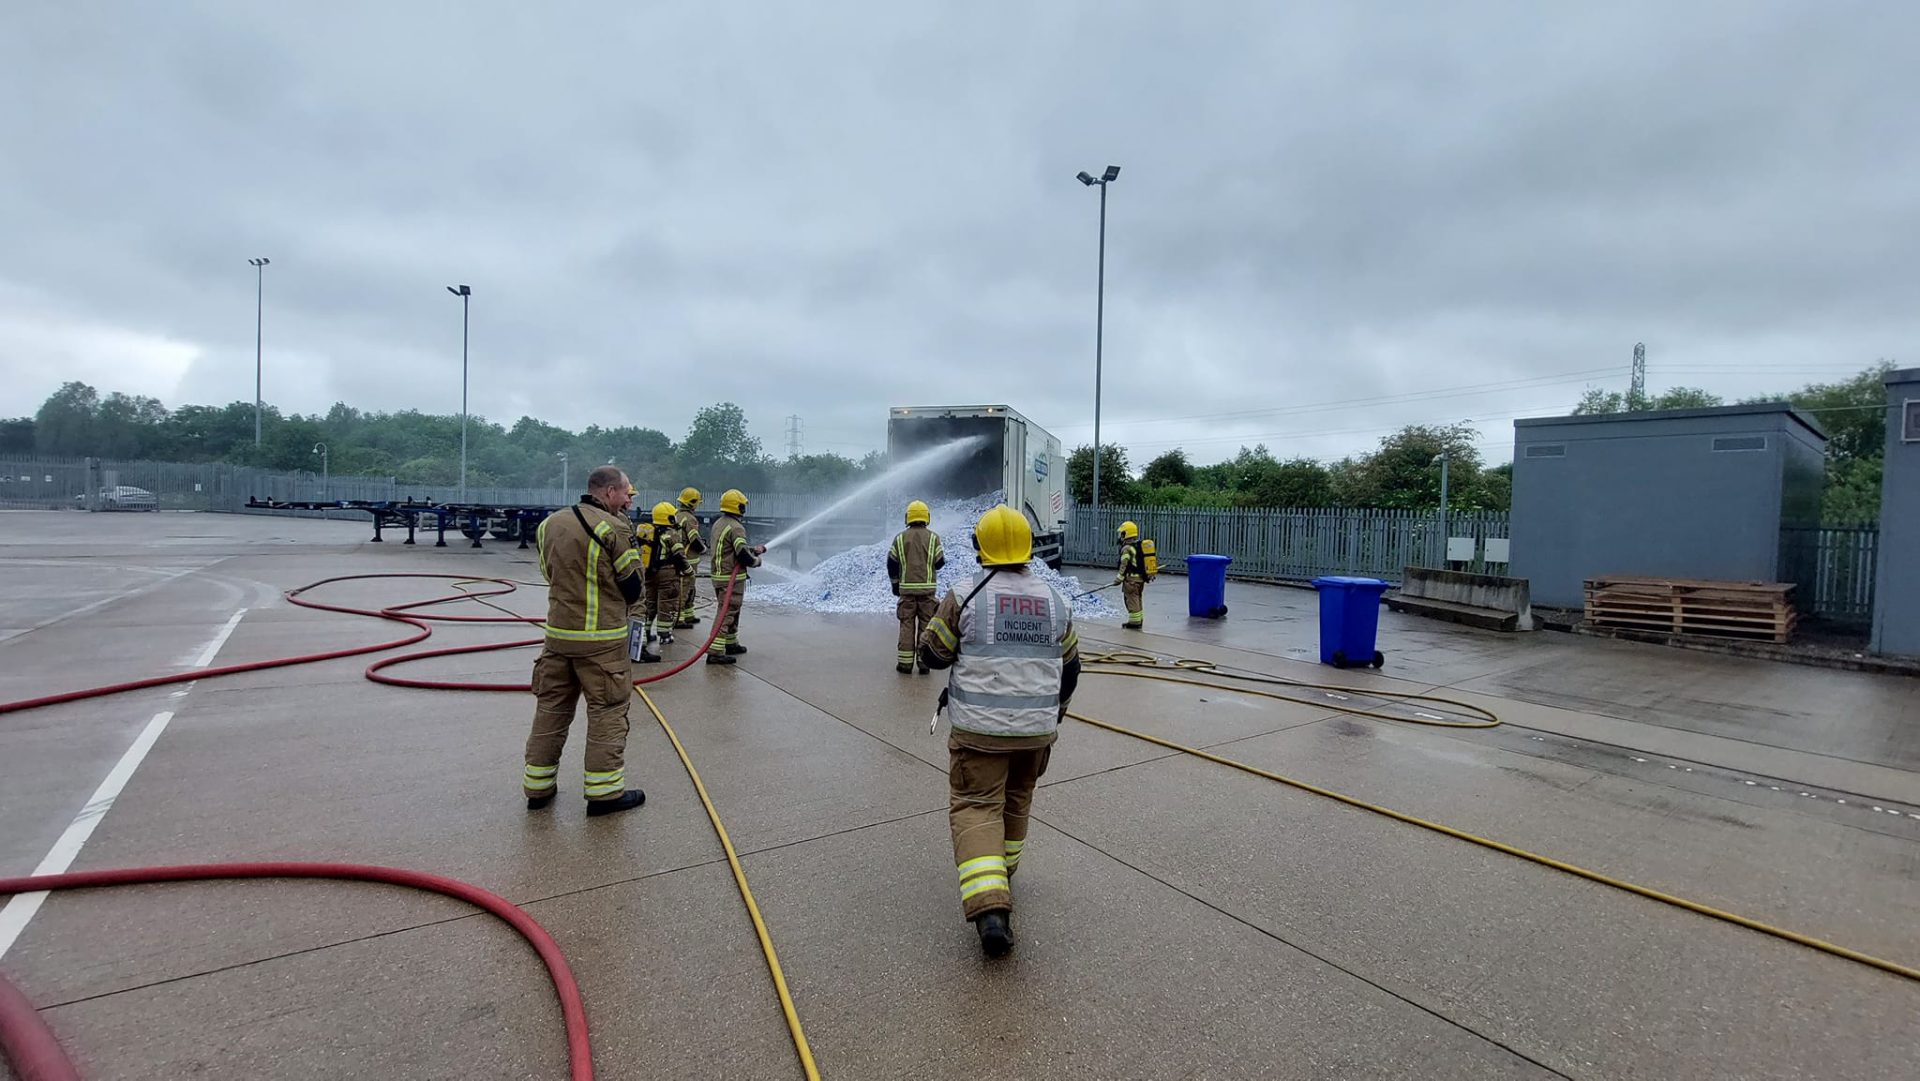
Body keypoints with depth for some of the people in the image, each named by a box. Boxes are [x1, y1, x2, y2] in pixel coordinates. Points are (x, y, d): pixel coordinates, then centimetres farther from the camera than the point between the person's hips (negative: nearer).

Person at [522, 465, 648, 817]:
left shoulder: (550, 523, 8)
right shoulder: (613, 528, -14)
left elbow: (550, 573, 17)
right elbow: (632, 587, -8)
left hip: (557, 632, 7)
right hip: (602, 638, -7)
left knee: (551, 707, 16)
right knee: (607, 711, 3)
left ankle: (537, 787, 25)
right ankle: (604, 792, 8)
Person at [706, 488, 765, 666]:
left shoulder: (718, 523, 13)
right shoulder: (736, 527, -18)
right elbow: (743, 554, -24)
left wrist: (754, 549, 21)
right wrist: (756, 560, -4)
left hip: (718, 575, 10)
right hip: (731, 578, -10)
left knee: (731, 611, 23)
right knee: (727, 613, -8)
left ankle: (731, 644, 35)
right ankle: (715, 652, -10)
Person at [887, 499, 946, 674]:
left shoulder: (900, 538, 3)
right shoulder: (933, 537, -1)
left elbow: (892, 563, 3)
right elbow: (939, 562, -4)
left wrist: (895, 583, 15)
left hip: (907, 588, 1)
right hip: (928, 588, -1)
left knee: (907, 624, 6)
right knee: (926, 624, 6)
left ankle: (905, 663, 6)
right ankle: (924, 662, 7)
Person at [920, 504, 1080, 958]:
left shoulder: (965, 596, -11)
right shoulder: (1054, 600, 3)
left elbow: (932, 654, -4)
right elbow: (1070, 667, 13)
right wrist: (1055, 710, 29)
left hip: (979, 728, -4)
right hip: (1037, 729, 4)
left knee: (976, 807, 1)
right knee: (1016, 800, 24)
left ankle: (989, 907, -13)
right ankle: (1002, 870, 43)